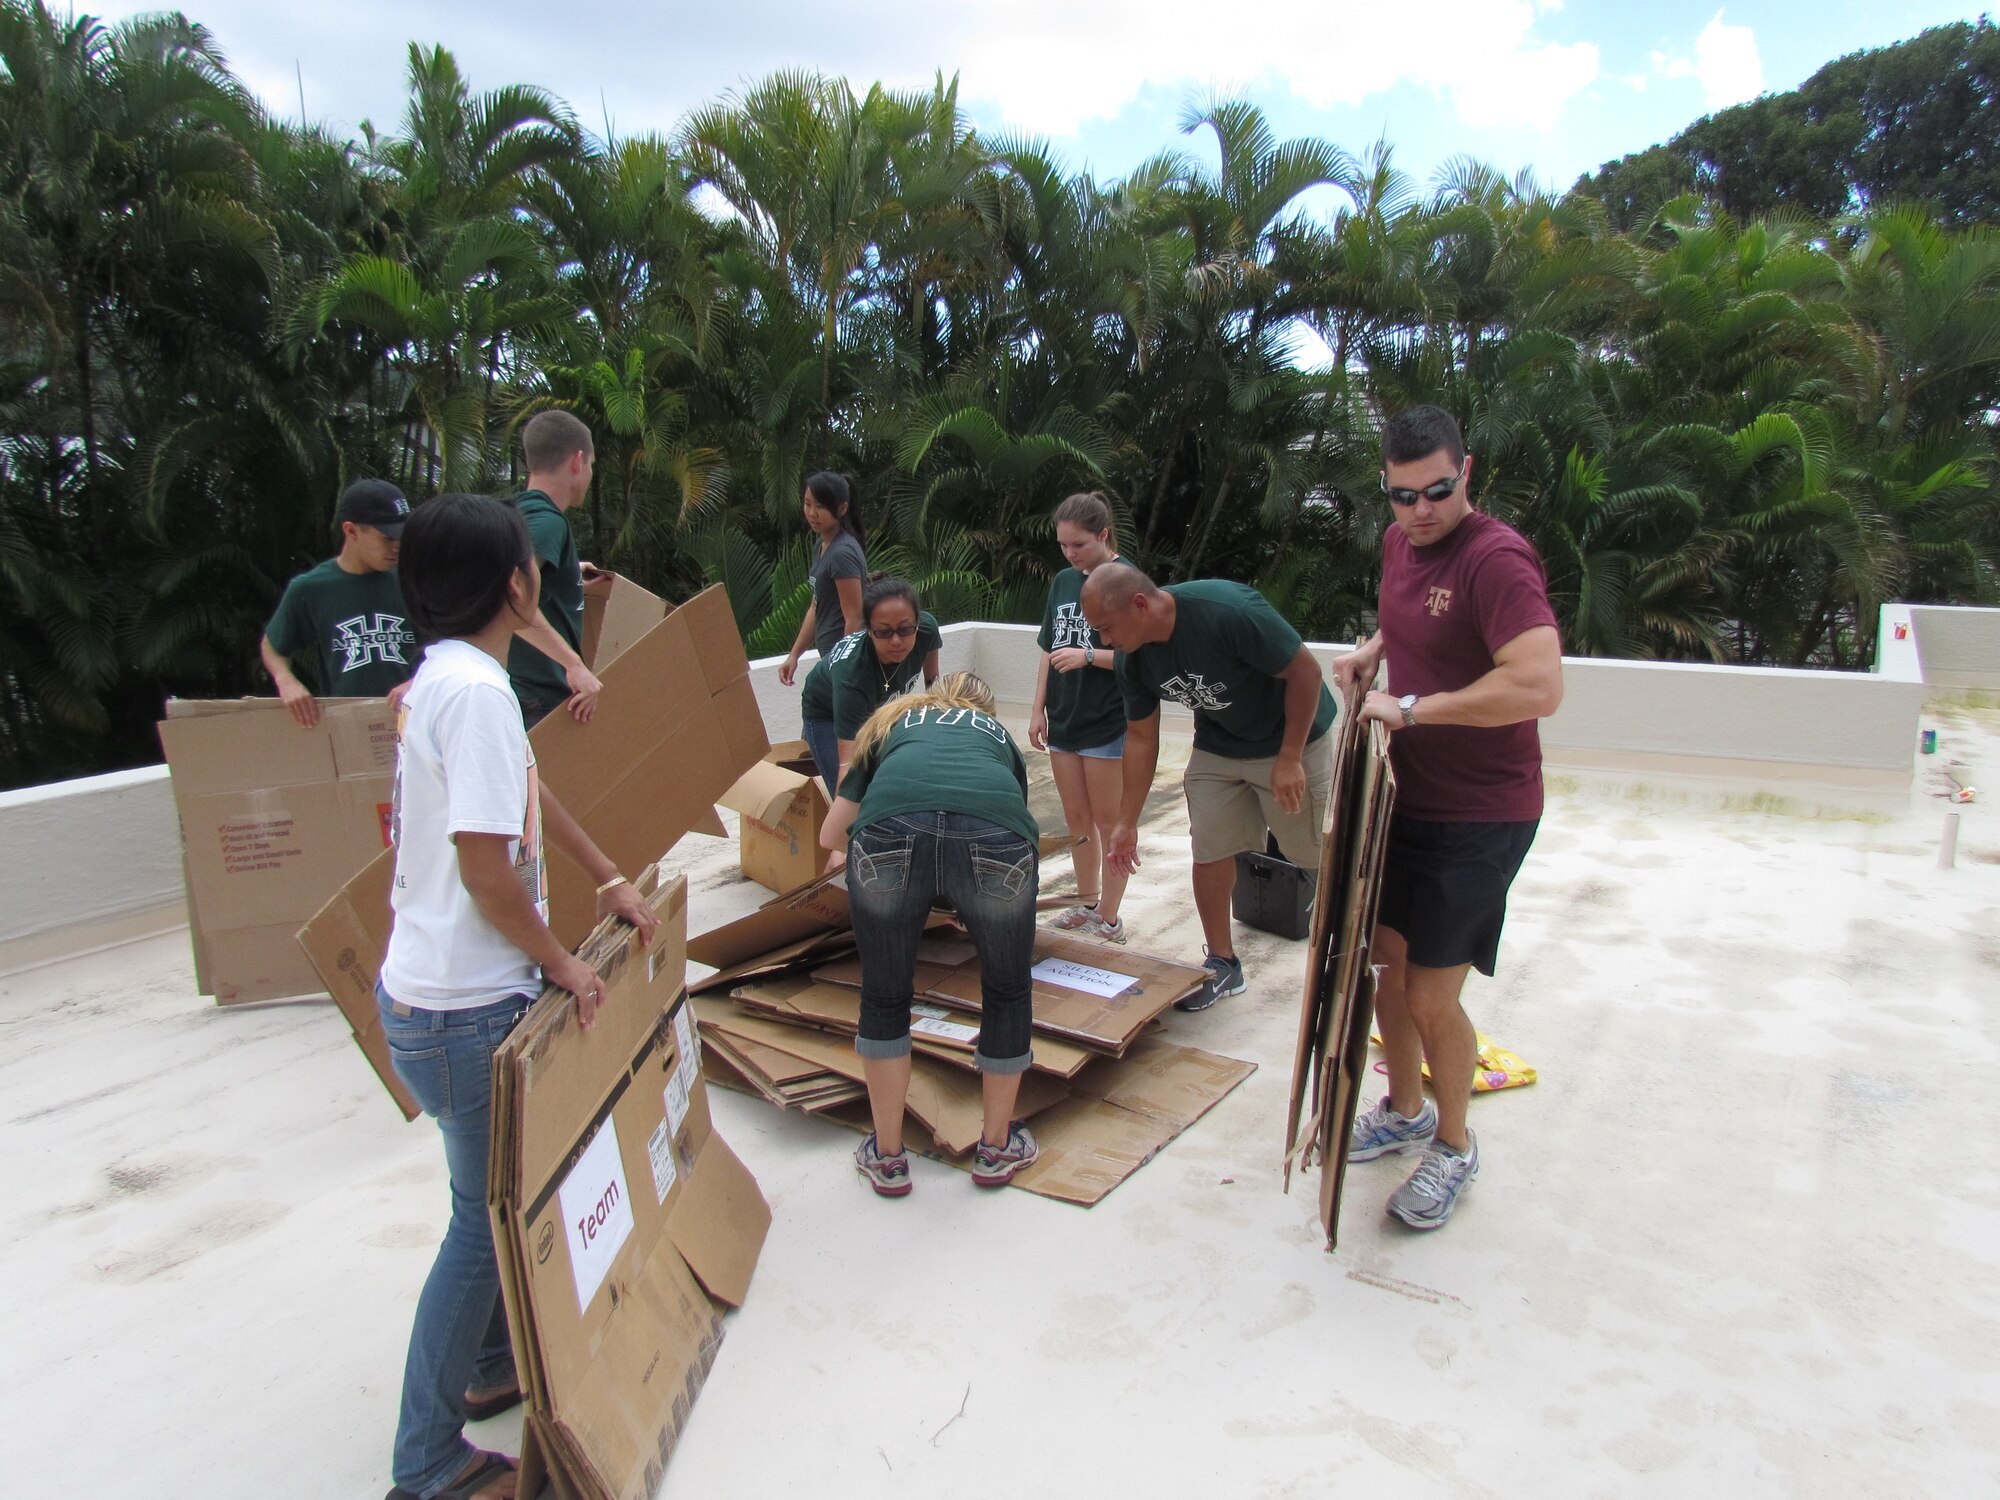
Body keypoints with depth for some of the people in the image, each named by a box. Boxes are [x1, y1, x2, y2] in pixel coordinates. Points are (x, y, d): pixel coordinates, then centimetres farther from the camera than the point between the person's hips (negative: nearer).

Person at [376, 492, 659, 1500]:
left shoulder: (444, 677, 8)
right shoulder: (476, 691, -24)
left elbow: (529, 790, 19)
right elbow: (486, 867, -26)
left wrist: (608, 880, 21)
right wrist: (561, 963, -14)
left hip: (432, 989, 10)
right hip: (465, 1007, -10)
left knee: (500, 1193, 24)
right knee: (485, 1214, 5)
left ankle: (492, 1363, 43)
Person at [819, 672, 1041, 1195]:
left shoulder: (891, 723, 39)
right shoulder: (996, 732, 40)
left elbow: (830, 835, 37)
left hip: (889, 835, 0)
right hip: (994, 835, 0)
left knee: (884, 998, 22)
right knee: (1007, 991, 24)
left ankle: (887, 1156, 34)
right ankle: (997, 1147, 37)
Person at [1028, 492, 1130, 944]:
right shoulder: (1063, 581, 9)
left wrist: (1088, 656, -24)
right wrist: (1039, 708, 9)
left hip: (1109, 725, -6)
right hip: (1064, 721, 6)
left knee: (1108, 823, 4)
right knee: (1077, 822, 15)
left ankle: (1109, 920, 14)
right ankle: (1086, 906, 29)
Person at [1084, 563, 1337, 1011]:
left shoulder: (1228, 609, -34)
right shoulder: (1134, 661, -12)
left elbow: (1305, 670, -25)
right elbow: (1140, 737, 0)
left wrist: (1289, 759, -22)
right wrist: (1126, 822, 1)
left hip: (1291, 739, -5)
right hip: (1217, 747, 6)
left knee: (1322, 854, 2)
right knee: (1209, 852, 3)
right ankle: (1222, 964, 19)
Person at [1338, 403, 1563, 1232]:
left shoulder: (1496, 558, -23)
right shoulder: (1399, 542, 5)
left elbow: (1539, 687, -35)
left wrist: (1409, 708, -28)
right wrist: (1371, 649, 5)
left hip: (1479, 815, -8)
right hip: (1406, 794, 8)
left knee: (1431, 995, -1)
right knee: (1386, 961, 17)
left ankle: (1453, 1146, 25)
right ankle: (1405, 1110, 40)